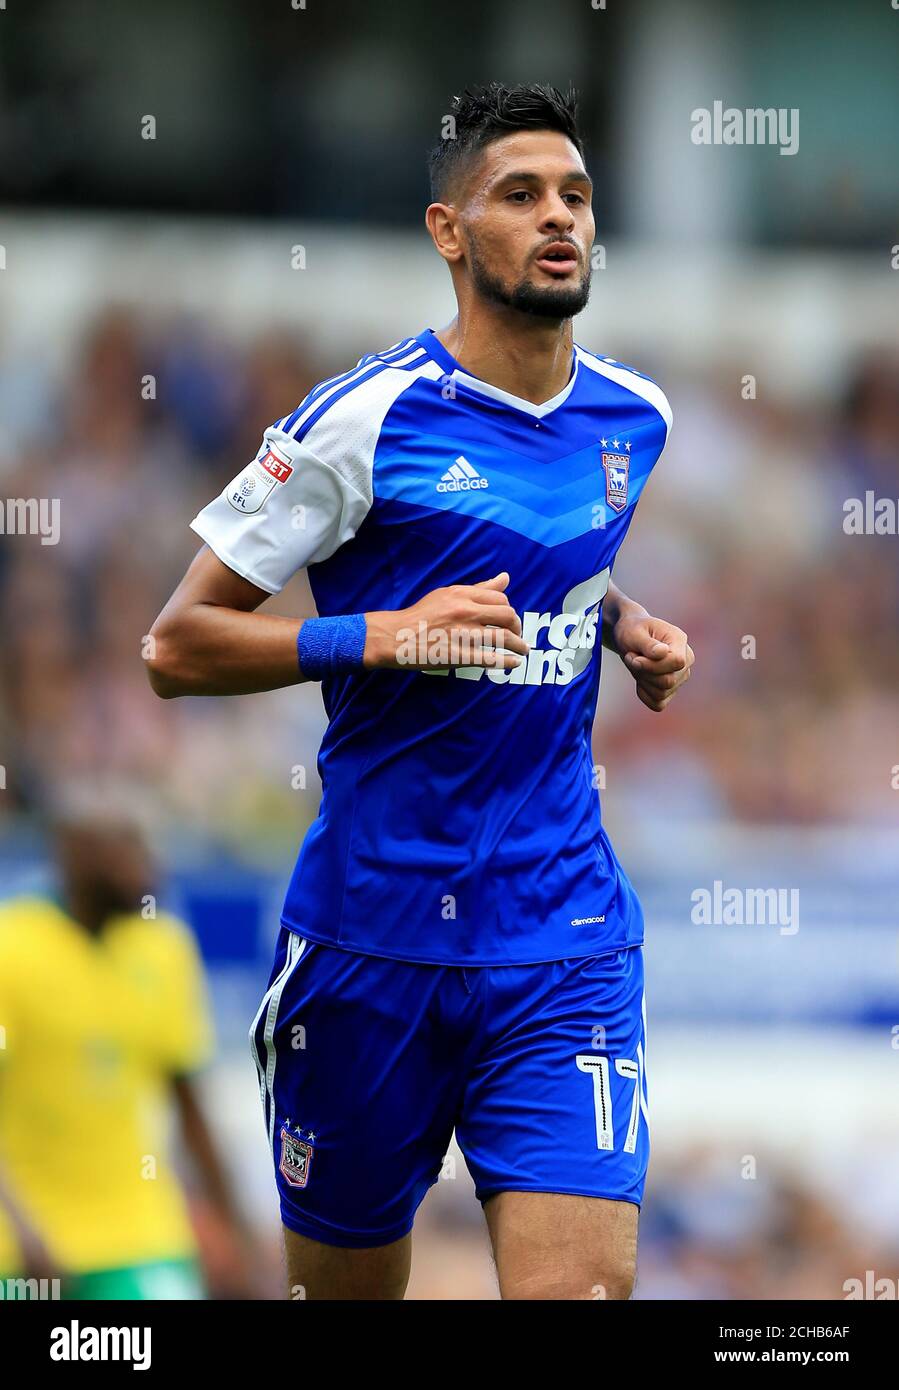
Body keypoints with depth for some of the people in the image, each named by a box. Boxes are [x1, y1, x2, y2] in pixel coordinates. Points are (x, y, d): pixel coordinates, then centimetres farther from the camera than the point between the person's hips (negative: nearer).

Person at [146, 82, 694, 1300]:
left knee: (583, 1283, -13)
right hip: (372, 919, -3)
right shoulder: (367, 420, -9)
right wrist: (385, 636, -19)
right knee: (344, 1284, 9)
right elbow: (177, 648, -7)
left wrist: (628, 628, 9)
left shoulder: (635, 418, 8)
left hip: (564, 944, 3)